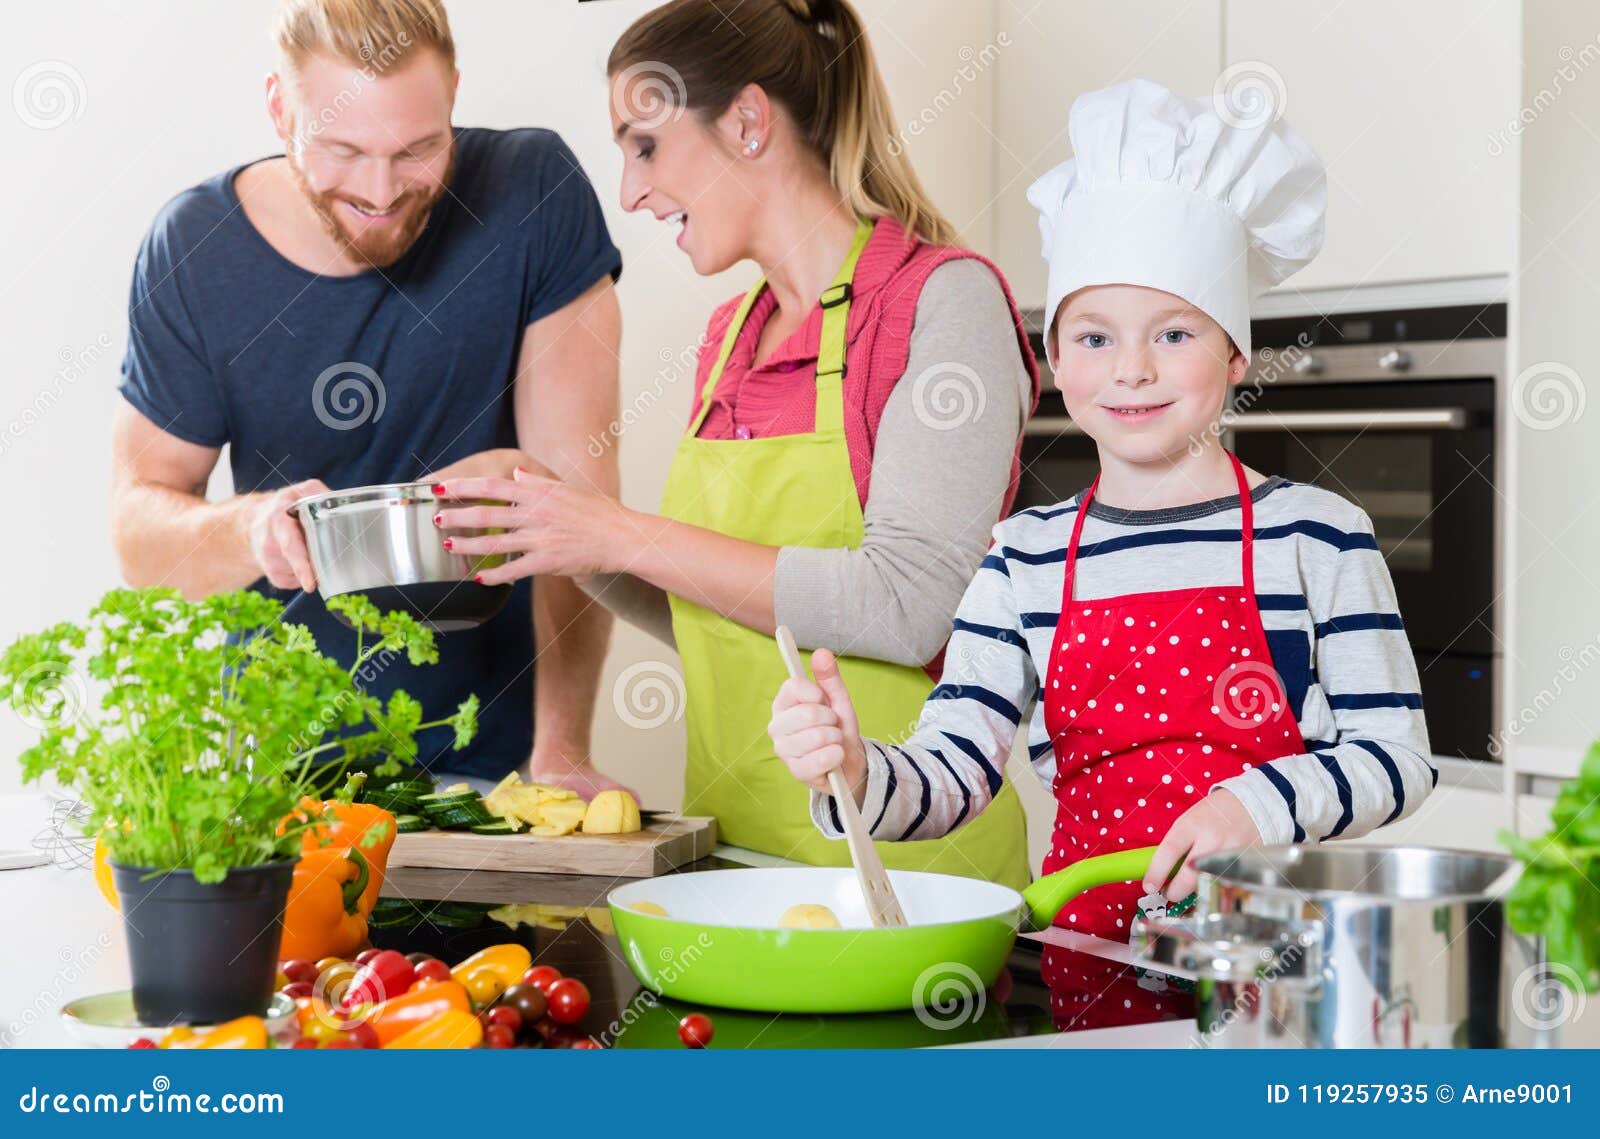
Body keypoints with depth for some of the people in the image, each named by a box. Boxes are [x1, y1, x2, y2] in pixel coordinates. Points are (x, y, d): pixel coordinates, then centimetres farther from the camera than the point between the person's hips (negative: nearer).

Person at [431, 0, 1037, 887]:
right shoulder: (730, 338, 14)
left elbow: (910, 610, -17)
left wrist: (628, 538, -13)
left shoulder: (944, 297, -7)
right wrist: (569, 542, 3)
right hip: (730, 840, 6)